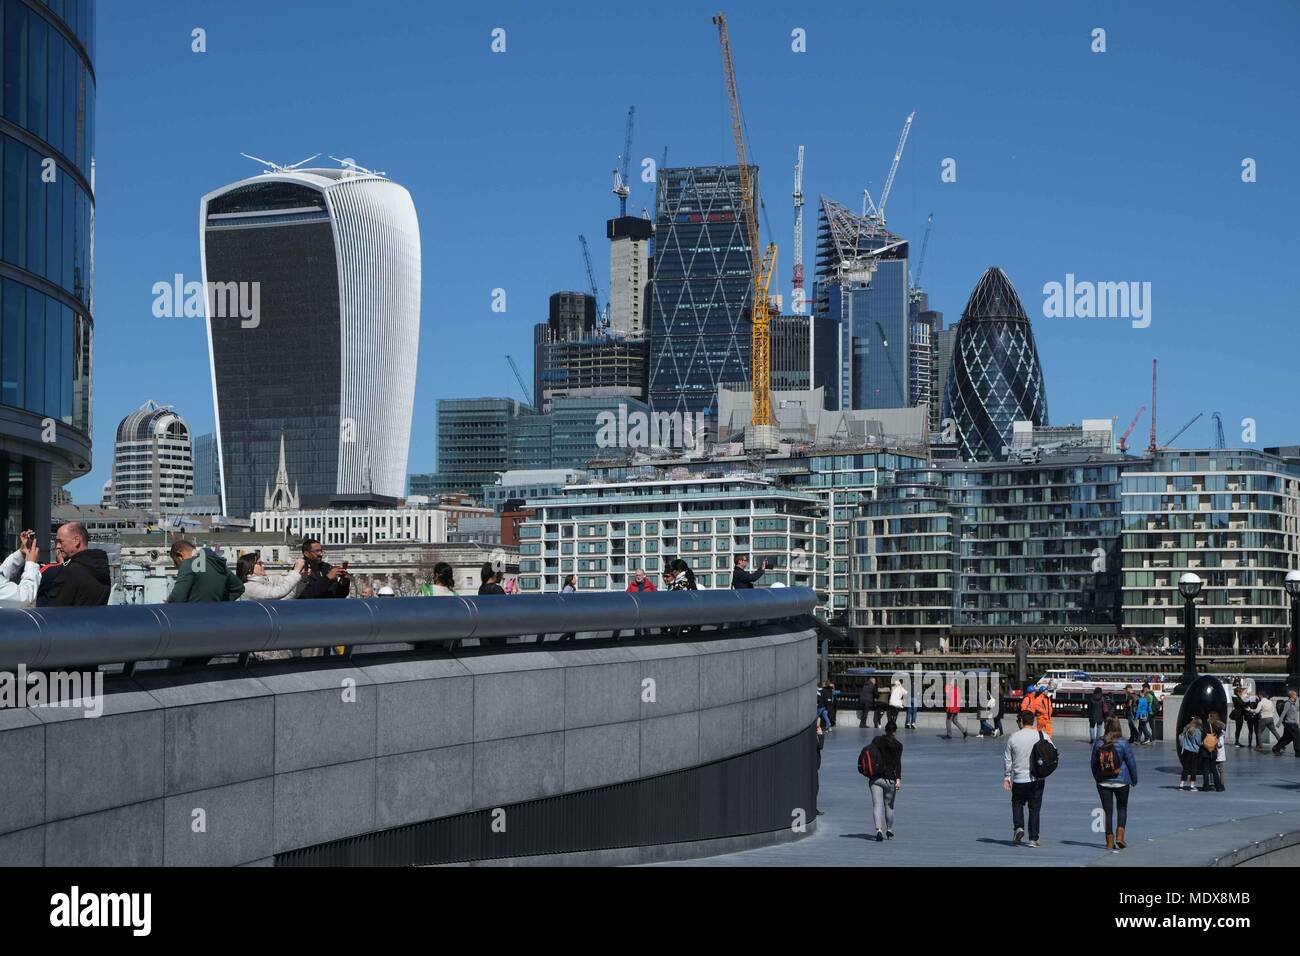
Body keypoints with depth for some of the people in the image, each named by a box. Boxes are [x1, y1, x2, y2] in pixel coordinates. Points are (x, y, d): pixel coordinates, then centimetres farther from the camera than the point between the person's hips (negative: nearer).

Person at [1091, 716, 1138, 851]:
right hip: (1121, 781, -2)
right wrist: (1134, 780, 10)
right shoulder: (1123, 743, -11)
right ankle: (1119, 836, 1)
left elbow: (1093, 763, 6)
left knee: (1108, 810, 7)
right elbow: (1131, 762, -4)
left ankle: (1110, 842, 6)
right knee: (1122, 808, 16)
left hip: (1103, 783, 2)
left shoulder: (1098, 742, -4)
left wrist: (1097, 778, 21)